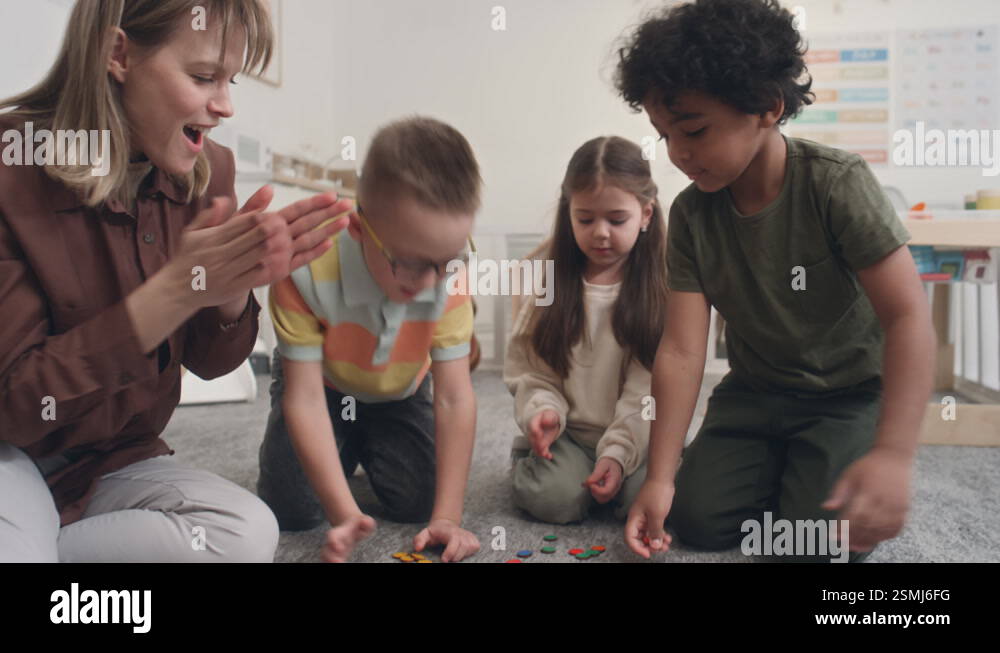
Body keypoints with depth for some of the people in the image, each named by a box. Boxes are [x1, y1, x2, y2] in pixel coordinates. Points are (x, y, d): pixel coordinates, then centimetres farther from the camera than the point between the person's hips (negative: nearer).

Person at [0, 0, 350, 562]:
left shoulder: (207, 171, -6)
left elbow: (209, 362, 0)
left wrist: (236, 284, -23)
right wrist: (174, 290, -31)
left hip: (114, 463, 5)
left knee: (248, 532, -21)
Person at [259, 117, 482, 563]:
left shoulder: (449, 280, -31)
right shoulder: (306, 270, -38)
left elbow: (454, 397, -28)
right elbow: (304, 397, -32)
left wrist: (447, 517, -32)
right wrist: (344, 515, -38)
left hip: (399, 393, 2)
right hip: (323, 386, -1)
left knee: (418, 504, -12)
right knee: (291, 511, -15)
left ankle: (368, 450, 21)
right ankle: (344, 452, 19)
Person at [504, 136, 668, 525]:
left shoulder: (661, 286, -3)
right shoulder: (553, 281, 3)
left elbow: (650, 387, -9)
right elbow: (529, 366, 3)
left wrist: (619, 450, -19)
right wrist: (542, 410, -18)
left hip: (638, 434, 0)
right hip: (571, 431, 1)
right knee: (554, 497, -25)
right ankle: (527, 458, 10)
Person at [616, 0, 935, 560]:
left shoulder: (836, 182, -22)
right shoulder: (691, 215, -13)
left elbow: (908, 316, -26)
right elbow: (682, 349, -16)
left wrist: (894, 454, -38)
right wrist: (661, 476, -21)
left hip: (852, 393, -3)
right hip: (755, 392, 3)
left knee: (820, 543, -18)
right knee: (697, 519, -8)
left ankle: (822, 468, 15)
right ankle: (777, 468, 21)